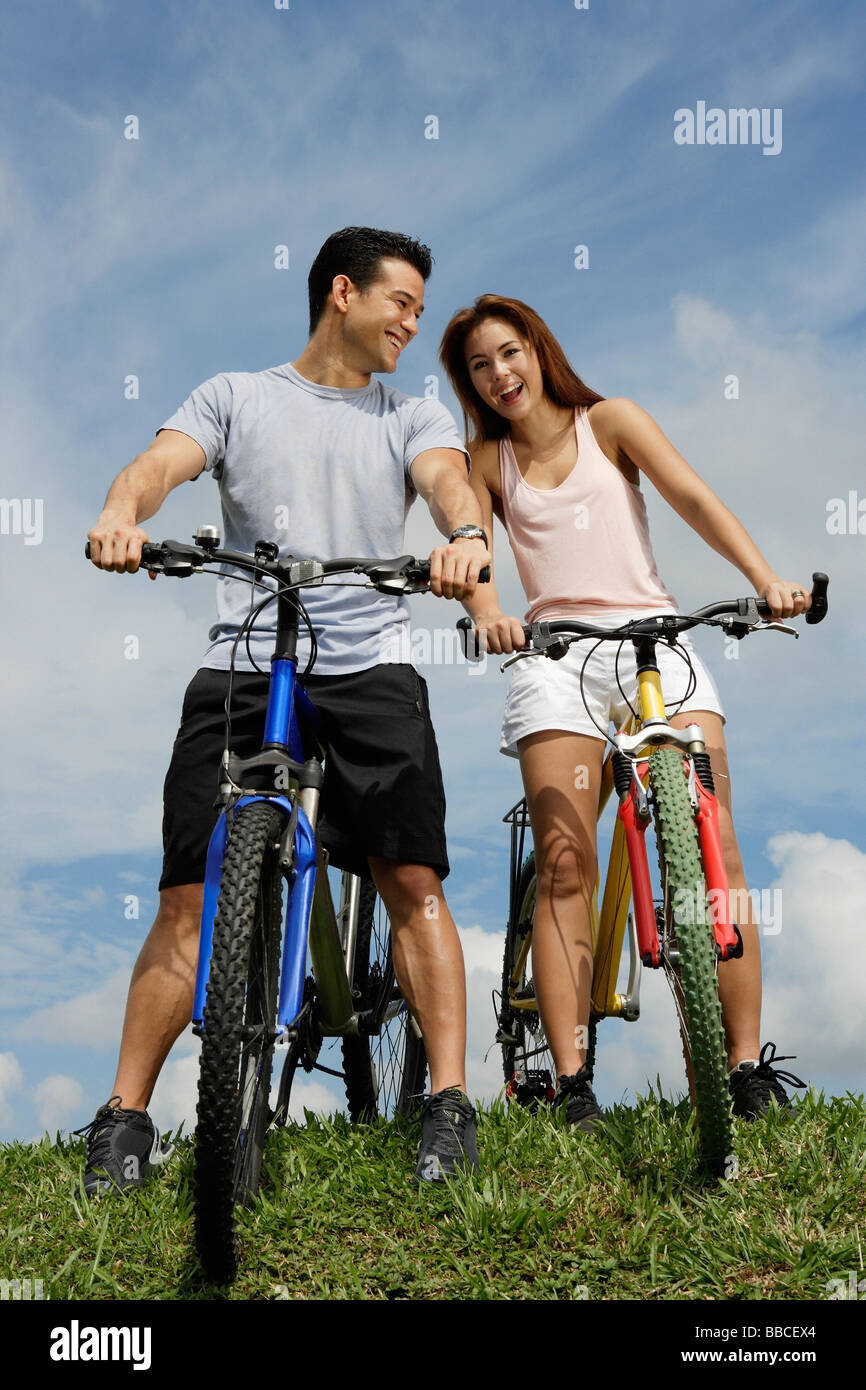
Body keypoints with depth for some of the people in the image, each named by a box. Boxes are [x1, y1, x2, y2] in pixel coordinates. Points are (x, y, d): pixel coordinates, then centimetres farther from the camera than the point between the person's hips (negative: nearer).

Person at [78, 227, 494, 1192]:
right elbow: (163, 460, -2)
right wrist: (121, 512, -27)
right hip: (239, 669, -1)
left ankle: (449, 1102, 1)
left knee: (414, 883, -9)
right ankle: (126, 1117, 6)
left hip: (370, 670, 1)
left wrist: (466, 534, -29)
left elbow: (447, 477, -4)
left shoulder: (413, 416, 18)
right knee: (190, 899, -3)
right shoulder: (237, 397, 16)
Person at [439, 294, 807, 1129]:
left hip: (655, 636, 0)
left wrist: (767, 579, -17)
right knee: (564, 866, -11)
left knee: (713, 846, -12)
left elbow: (695, 500, 0)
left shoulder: (609, 421, 12)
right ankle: (572, 1082, -10)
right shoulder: (485, 461, 16)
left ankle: (749, 1065, -7)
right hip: (555, 653, 1)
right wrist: (486, 614, -24)